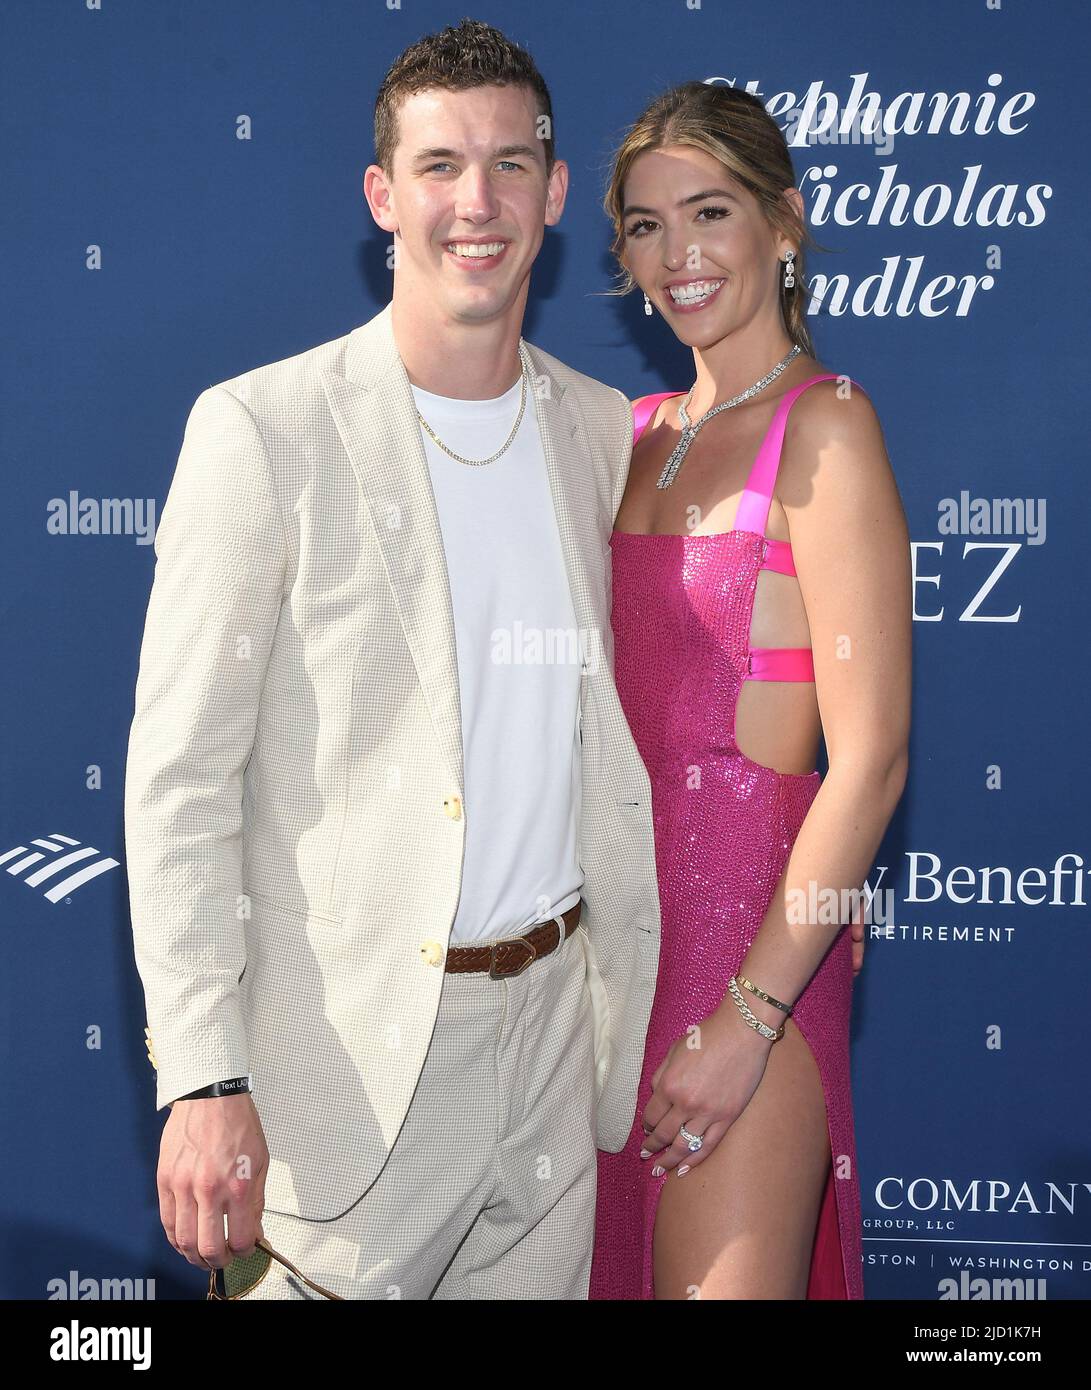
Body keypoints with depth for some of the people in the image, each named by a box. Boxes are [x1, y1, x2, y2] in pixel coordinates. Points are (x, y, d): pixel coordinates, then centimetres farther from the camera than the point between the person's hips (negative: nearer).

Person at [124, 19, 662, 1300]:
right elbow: (178, 776, -10)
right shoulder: (262, 429, -9)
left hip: (553, 1016, 5)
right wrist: (202, 1076, -16)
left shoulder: (603, 431, 7)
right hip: (353, 1052, -4)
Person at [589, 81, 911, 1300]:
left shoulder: (823, 427, -10)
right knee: (617, 1264, 15)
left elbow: (870, 760, -16)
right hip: (620, 896, 7)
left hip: (751, 911, -7)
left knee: (718, 1282, -1)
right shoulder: (641, 430, 11)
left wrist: (751, 1017, -18)